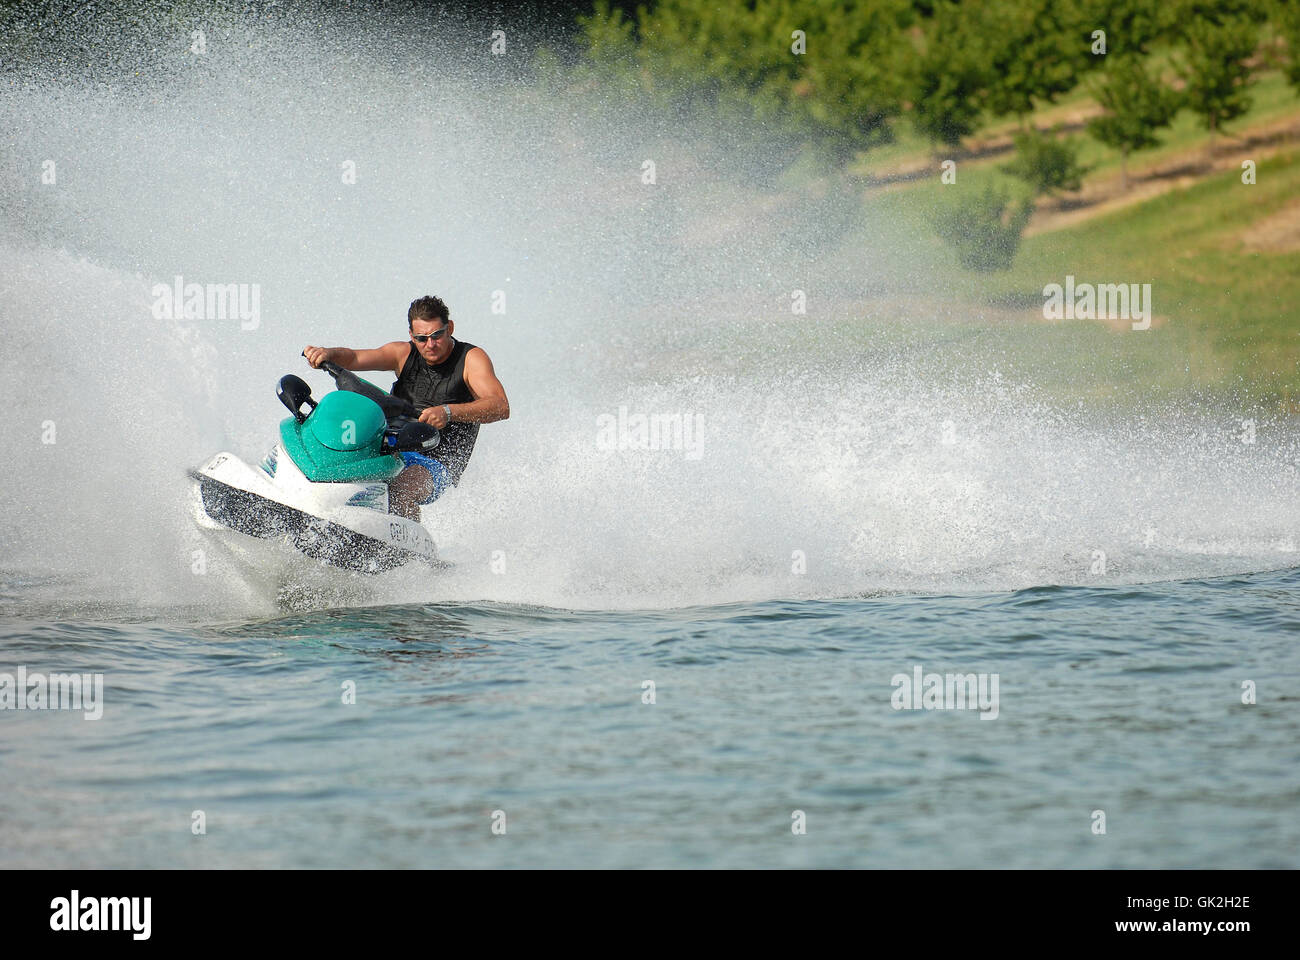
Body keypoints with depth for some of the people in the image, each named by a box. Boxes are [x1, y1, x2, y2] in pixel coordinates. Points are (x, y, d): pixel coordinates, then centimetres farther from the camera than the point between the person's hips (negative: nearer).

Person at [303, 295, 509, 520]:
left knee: (400, 492, -37)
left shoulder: (471, 358, -5)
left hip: (436, 465, -6)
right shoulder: (404, 353, 9)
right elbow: (352, 358, 1)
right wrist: (328, 353, -24)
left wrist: (448, 412, -36)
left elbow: (501, 407, -20)